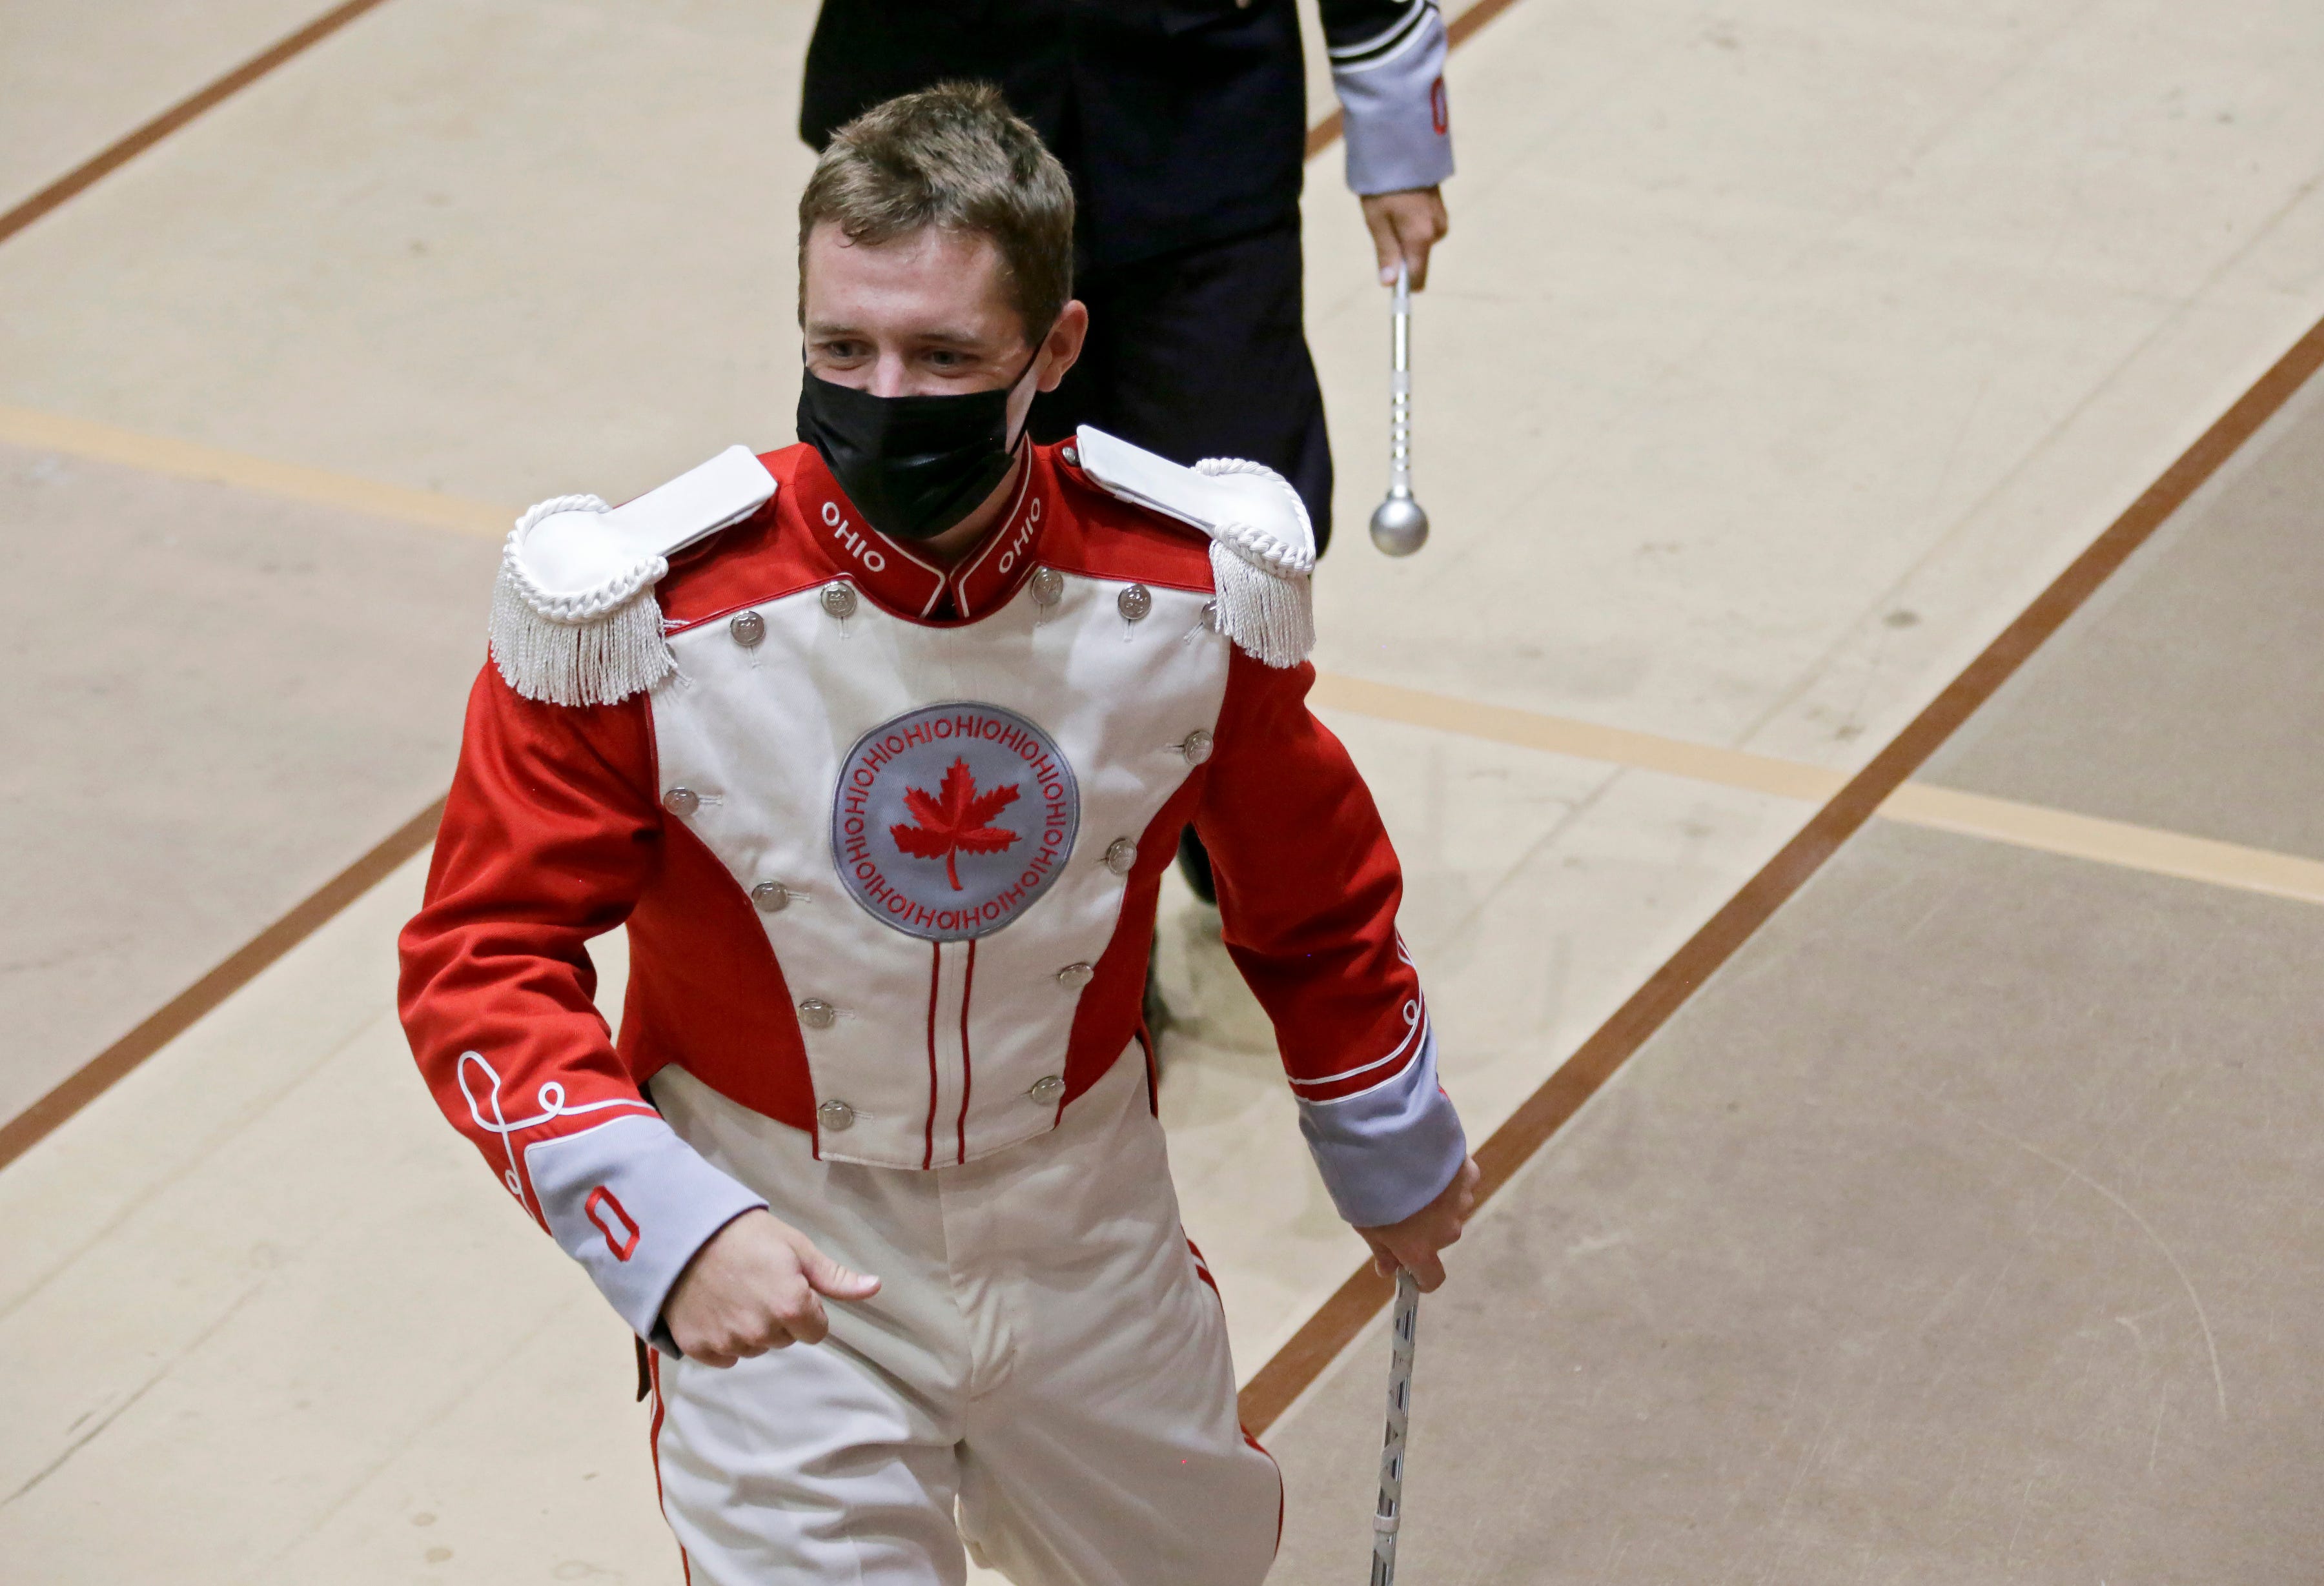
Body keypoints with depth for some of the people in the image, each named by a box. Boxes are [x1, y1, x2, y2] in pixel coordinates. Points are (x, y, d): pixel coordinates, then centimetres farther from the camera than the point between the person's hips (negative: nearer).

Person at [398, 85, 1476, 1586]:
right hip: (772, 1264, -3)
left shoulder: (1194, 586, -14)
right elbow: (483, 963, -16)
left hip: (1084, 1237, 3)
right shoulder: (648, 615, -23)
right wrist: (666, 1226, -30)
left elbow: (1310, 890, 4)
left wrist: (1395, 1153, 18)